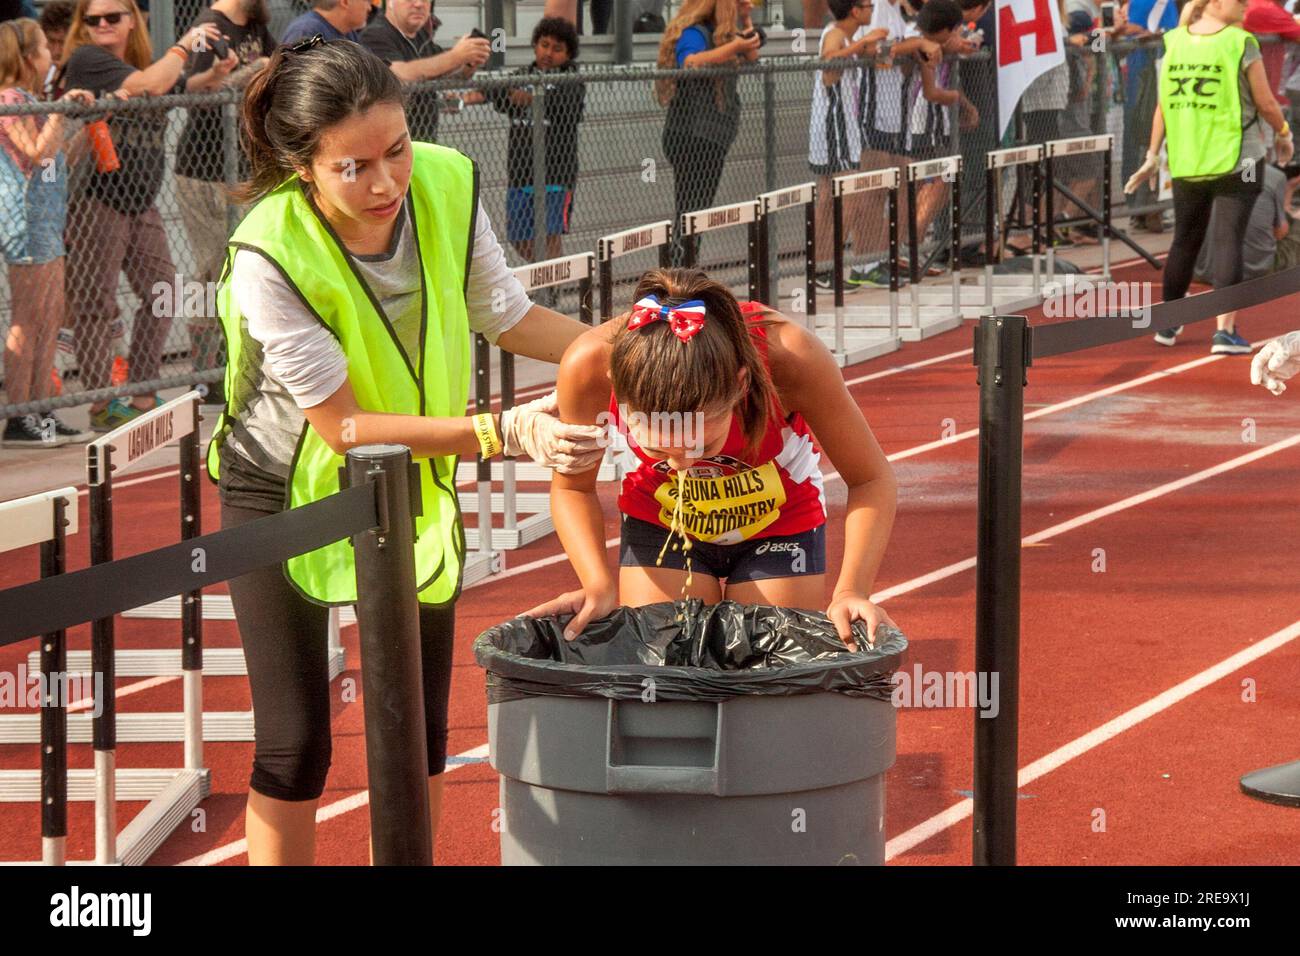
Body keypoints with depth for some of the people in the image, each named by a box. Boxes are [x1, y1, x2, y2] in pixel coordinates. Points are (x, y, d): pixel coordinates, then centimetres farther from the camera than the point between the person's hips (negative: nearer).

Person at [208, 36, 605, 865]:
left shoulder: (447, 185, -19)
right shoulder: (270, 257, -33)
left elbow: (509, 319, -1)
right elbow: (343, 426, -27)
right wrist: (504, 433, -33)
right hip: (289, 487, -4)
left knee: (421, 727, 10)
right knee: (295, 745, -3)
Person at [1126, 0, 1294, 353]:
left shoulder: (1175, 41, 3)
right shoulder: (1240, 44, -10)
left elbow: (1163, 105, 6)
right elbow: (1266, 103, -6)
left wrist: (1152, 156, 12)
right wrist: (1283, 134, 12)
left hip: (1186, 162, 5)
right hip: (1235, 159, -5)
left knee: (1185, 241, 17)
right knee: (1229, 240, -2)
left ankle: (1167, 324, 27)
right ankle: (1225, 329, -7)